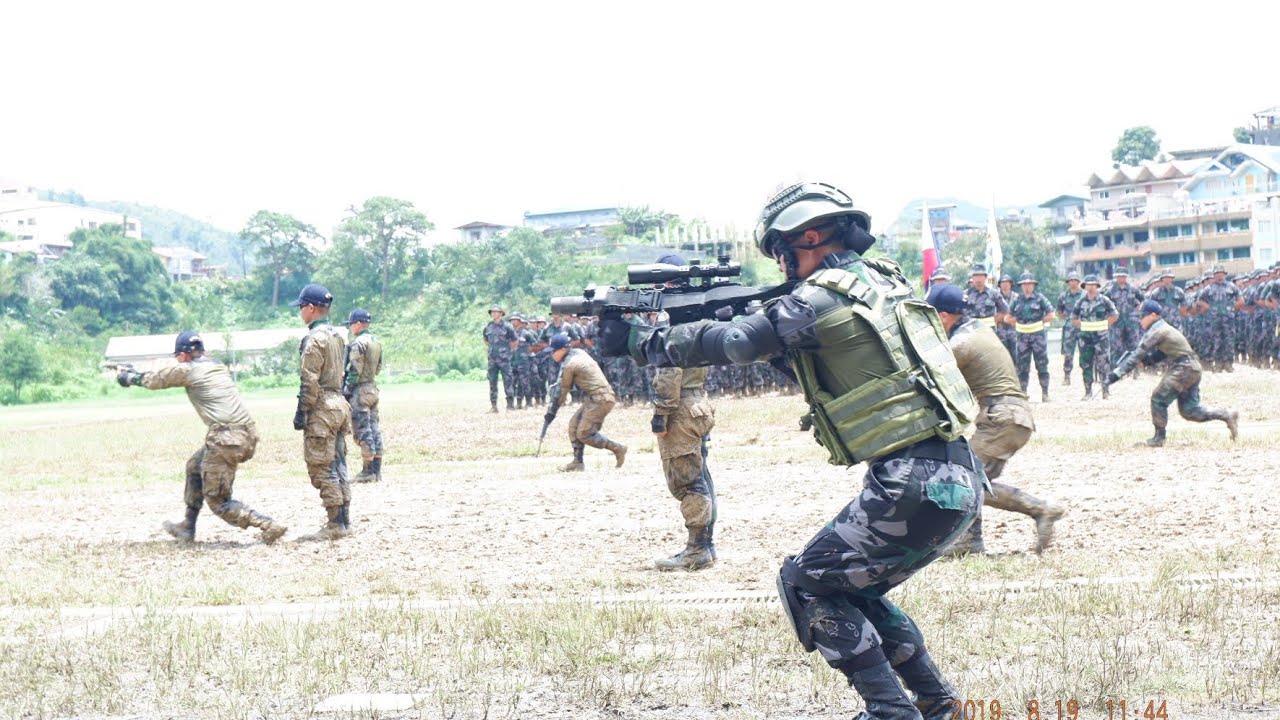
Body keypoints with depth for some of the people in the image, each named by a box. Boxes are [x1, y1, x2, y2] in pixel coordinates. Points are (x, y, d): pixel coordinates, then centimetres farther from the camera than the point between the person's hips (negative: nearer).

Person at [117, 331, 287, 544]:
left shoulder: (187, 370, -3)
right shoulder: (217, 366, 19)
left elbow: (155, 380, 14)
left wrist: (129, 377, 33)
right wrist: (134, 374, 41)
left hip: (226, 440, -9)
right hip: (248, 435, 9)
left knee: (218, 502, 1)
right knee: (195, 466, 28)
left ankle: (270, 526, -13)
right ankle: (187, 527, 33)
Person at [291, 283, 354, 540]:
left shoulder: (315, 338, -14)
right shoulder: (338, 335, 14)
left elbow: (310, 381, -18)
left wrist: (302, 412, -14)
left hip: (321, 409, -9)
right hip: (340, 404, 9)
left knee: (322, 469, -5)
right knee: (338, 466, 12)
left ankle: (335, 526, -6)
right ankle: (344, 521, 14)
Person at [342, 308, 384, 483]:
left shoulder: (358, 343, -15)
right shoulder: (377, 342, 11)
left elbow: (354, 371, -18)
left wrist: (346, 391, -12)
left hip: (360, 391, -9)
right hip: (373, 388, 9)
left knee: (363, 431, -5)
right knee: (374, 429, 9)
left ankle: (368, 471, -5)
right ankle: (377, 469, 10)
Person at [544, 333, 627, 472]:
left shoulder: (569, 365, -15)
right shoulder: (579, 352, 11)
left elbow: (563, 390, -7)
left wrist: (552, 411, 2)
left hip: (600, 400, -10)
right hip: (593, 399, 10)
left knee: (584, 434, -7)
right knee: (574, 425, 12)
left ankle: (617, 448, -1)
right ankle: (578, 462, 14)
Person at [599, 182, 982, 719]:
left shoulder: (823, 297, -10)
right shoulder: (880, 280, 18)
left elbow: (729, 342, -7)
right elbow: (784, 335, 30)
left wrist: (637, 342, 4)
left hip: (914, 485, -9)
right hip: (959, 479, 9)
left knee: (807, 584, 4)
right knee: (846, 587, 22)